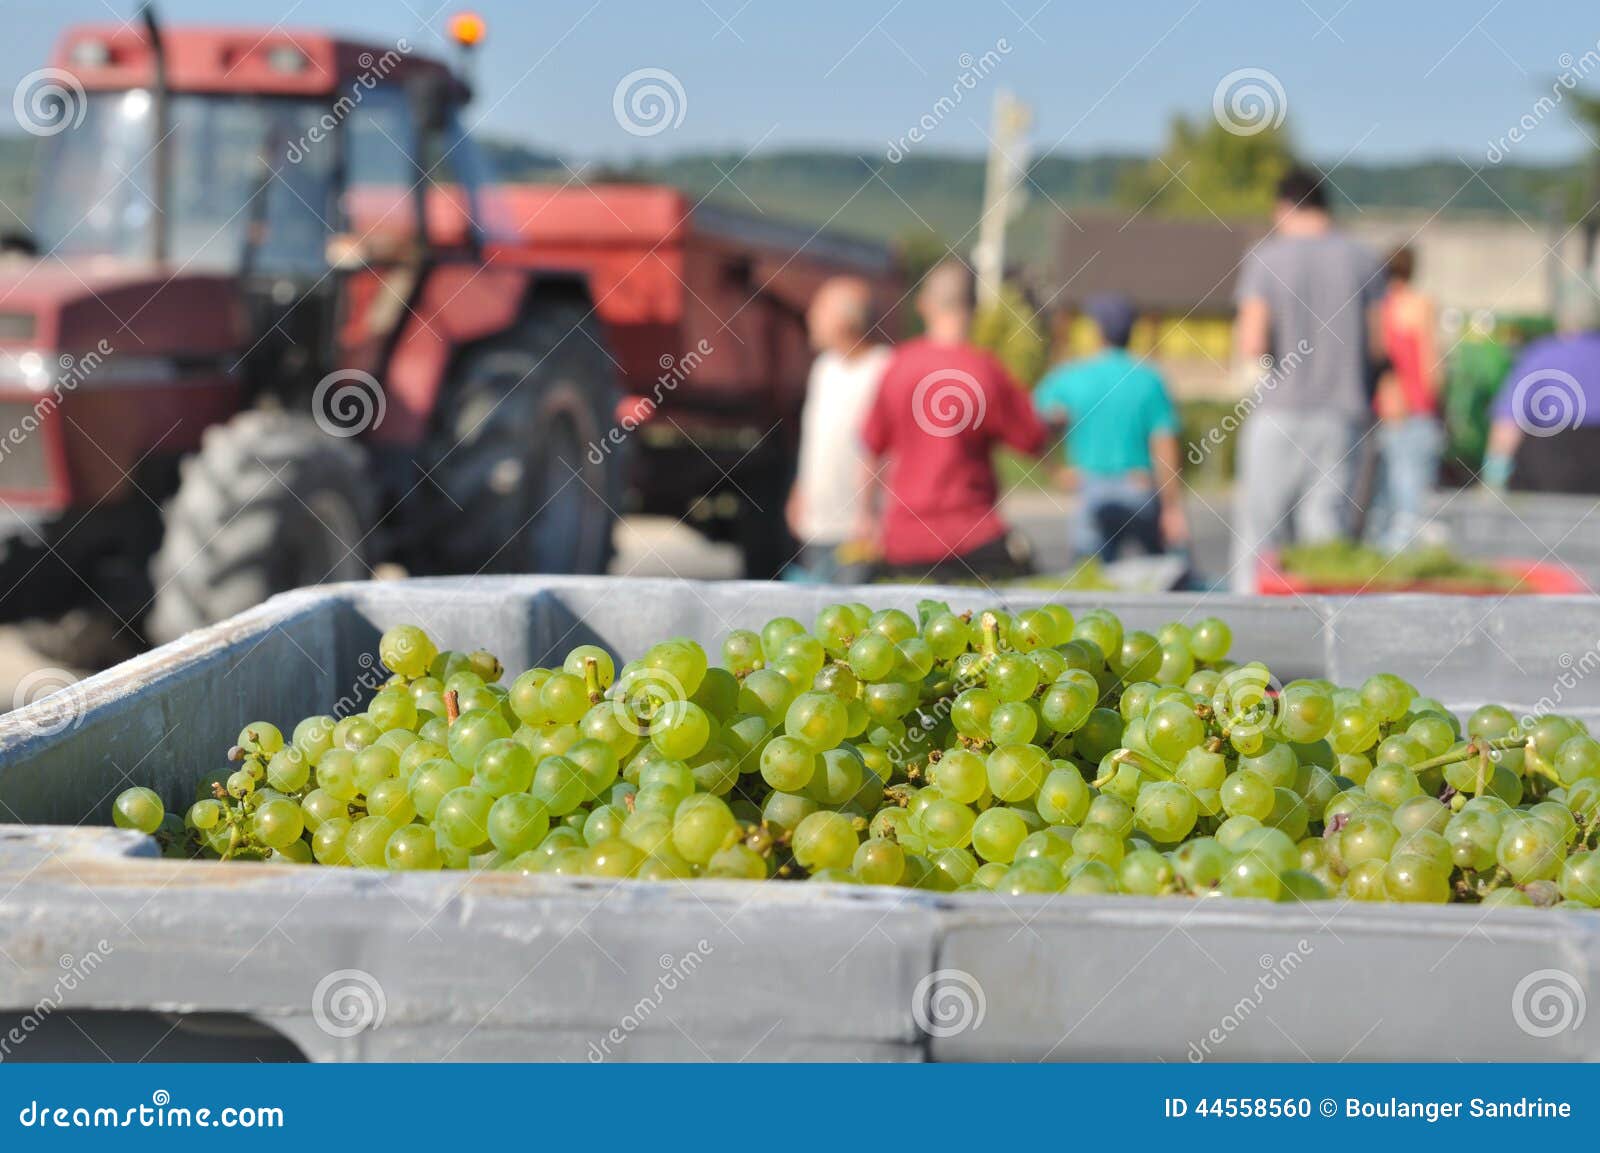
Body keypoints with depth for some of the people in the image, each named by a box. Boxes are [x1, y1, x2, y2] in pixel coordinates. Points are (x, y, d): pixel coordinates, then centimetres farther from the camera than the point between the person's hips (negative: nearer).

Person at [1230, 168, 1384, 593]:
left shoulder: (1266, 259, -3)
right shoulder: (1361, 260, 5)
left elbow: (1252, 344, -11)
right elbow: (1377, 345, 3)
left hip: (1280, 410, -2)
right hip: (1343, 412, 2)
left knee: (1260, 527, 5)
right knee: (1328, 530, 3)